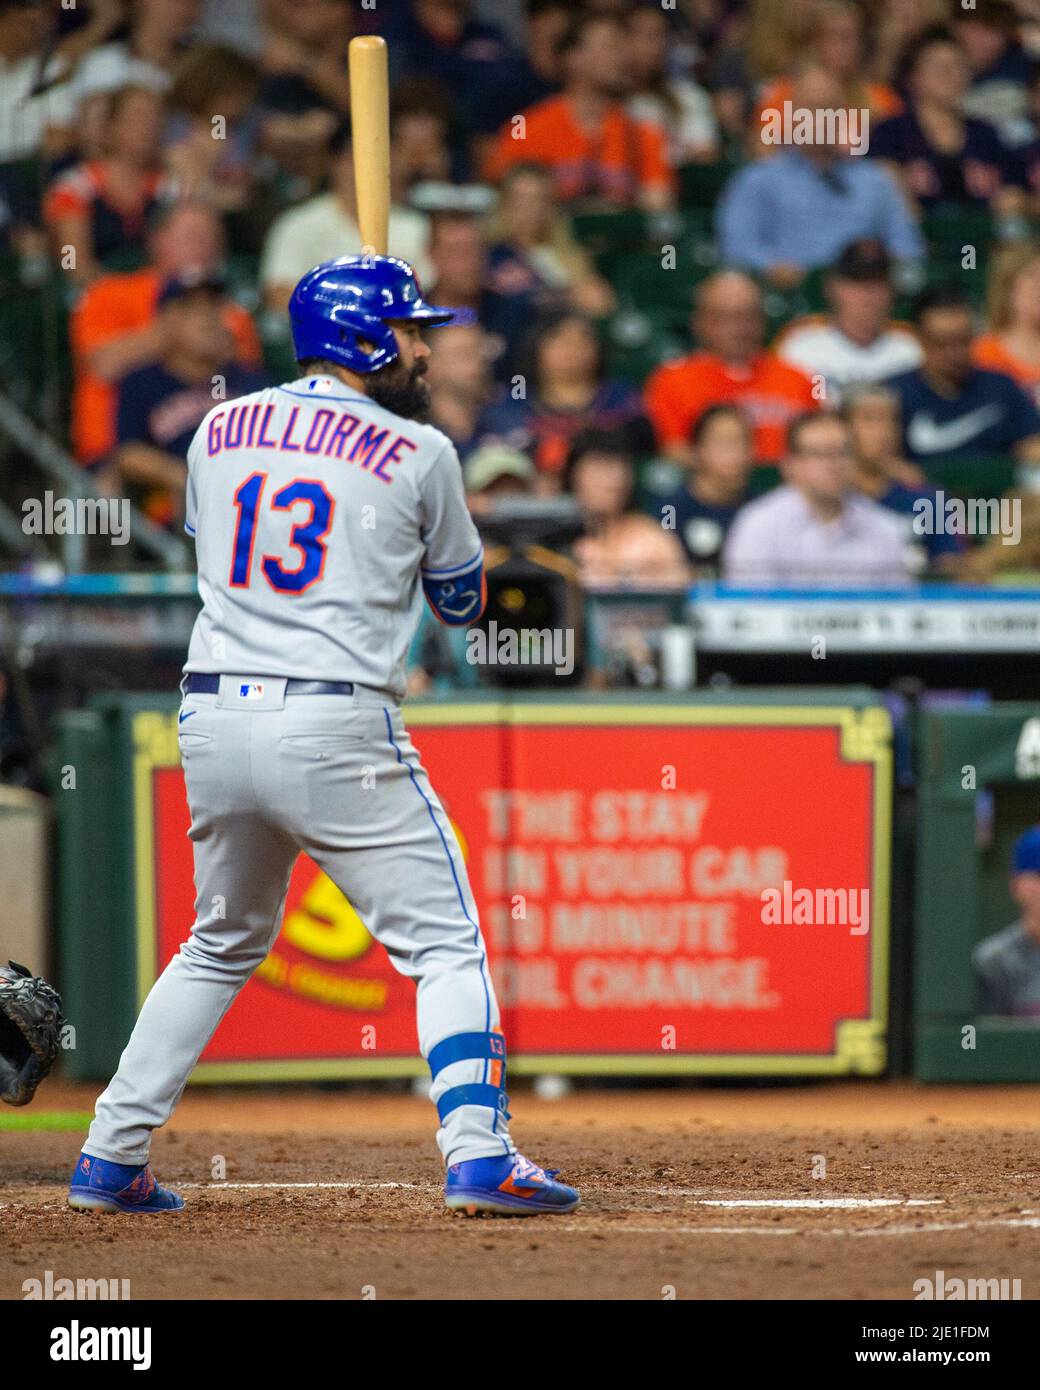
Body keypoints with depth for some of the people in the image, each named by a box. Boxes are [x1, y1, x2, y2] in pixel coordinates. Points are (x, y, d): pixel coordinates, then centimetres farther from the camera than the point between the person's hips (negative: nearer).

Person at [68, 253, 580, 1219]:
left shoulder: (218, 433, 11)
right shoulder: (417, 454, -1)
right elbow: (462, 601, 12)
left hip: (213, 721, 5)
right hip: (337, 729, -5)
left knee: (222, 946, 23)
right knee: (446, 942, 2)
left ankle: (110, 1159, 19)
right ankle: (478, 1155, -14)